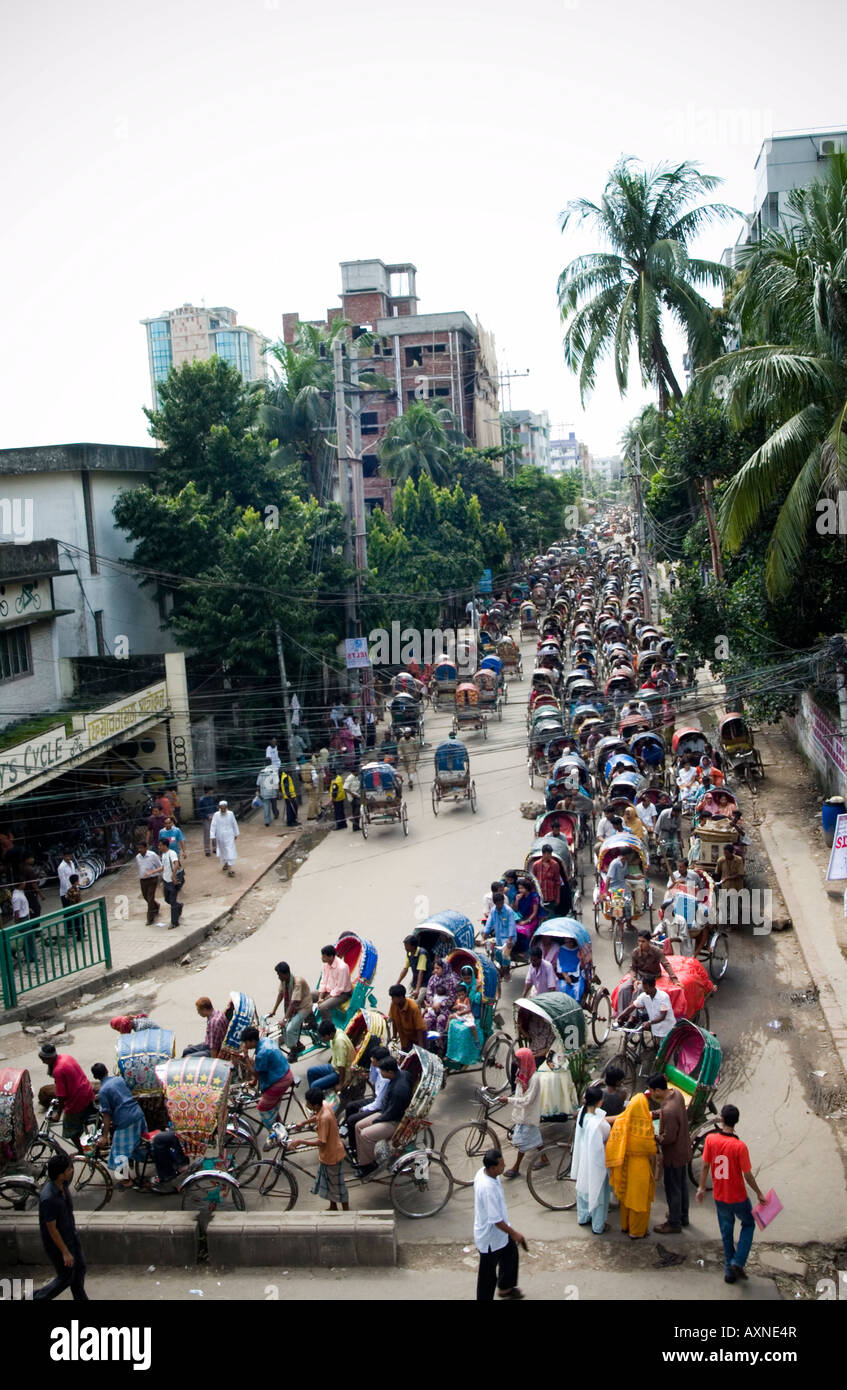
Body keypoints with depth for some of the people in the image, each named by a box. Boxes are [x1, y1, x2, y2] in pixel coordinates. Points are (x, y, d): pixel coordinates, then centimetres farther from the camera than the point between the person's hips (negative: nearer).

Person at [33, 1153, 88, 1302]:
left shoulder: (63, 1184, -9)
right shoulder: (48, 1198, -35)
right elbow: (51, 1228, -27)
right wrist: (65, 1252, -20)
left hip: (71, 1236, 8)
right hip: (57, 1243, -8)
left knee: (80, 1268, 18)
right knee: (66, 1277, 10)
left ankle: (81, 1298, 36)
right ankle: (37, 1298, 29)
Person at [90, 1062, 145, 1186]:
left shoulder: (103, 1091, -8)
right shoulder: (119, 1079, 8)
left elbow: (107, 1116, -10)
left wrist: (105, 1136, -5)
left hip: (124, 1120, -6)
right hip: (138, 1114, 6)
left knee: (121, 1151, 7)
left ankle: (127, 1179, 16)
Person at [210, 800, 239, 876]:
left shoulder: (230, 814, -5)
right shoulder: (216, 815, -9)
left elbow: (234, 824, 7)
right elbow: (213, 826, -8)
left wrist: (236, 834, 14)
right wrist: (212, 836, -13)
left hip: (229, 837, 0)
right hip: (220, 837, 0)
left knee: (230, 852, -7)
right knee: (222, 851, 15)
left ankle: (229, 870, -7)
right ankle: (225, 864, 41)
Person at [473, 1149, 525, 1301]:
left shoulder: (483, 1172, -11)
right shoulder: (488, 1188, -40)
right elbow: (496, 1220, -31)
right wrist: (514, 1233, -17)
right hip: (490, 1236, -9)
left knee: (510, 1252, 28)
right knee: (488, 1271, 13)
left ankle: (505, 1287, 51)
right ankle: (484, 1299, 35)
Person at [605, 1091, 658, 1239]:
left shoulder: (620, 1121, -11)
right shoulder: (646, 1126, -21)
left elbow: (612, 1145, -8)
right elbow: (651, 1151, -13)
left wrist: (612, 1166, 3)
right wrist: (653, 1169, 6)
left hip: (624, 1166, 4)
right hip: (640, 1167, -4)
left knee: (626, 1195, 22)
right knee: (639, 1198, 12)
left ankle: (625, 1225, 37)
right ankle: (637, 1232, 22)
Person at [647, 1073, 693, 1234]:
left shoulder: (668, 1111, -37)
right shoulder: (675, 1093, -10)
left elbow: (668, 1137, -28)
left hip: (673, 1155, -9)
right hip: (683, 1150, 9)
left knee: (672, 1189, 10)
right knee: (682, 1184, 25)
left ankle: (674, 1223, 27)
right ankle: (683, 1216, 43)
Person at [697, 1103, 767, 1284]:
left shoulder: (710, 1139, -14)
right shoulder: (740, 1146, -23)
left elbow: (705, 1166, -4)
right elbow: (747, 1175, -16)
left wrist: (702, 1187, 10)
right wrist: (759, 1193, 1)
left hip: (719, 1197, 3)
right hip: (738, 1197, -3)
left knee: (726, 1233, 20)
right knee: (748, 1224, 24)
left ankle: (730, 1272, 27)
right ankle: (738, 1262, 12)